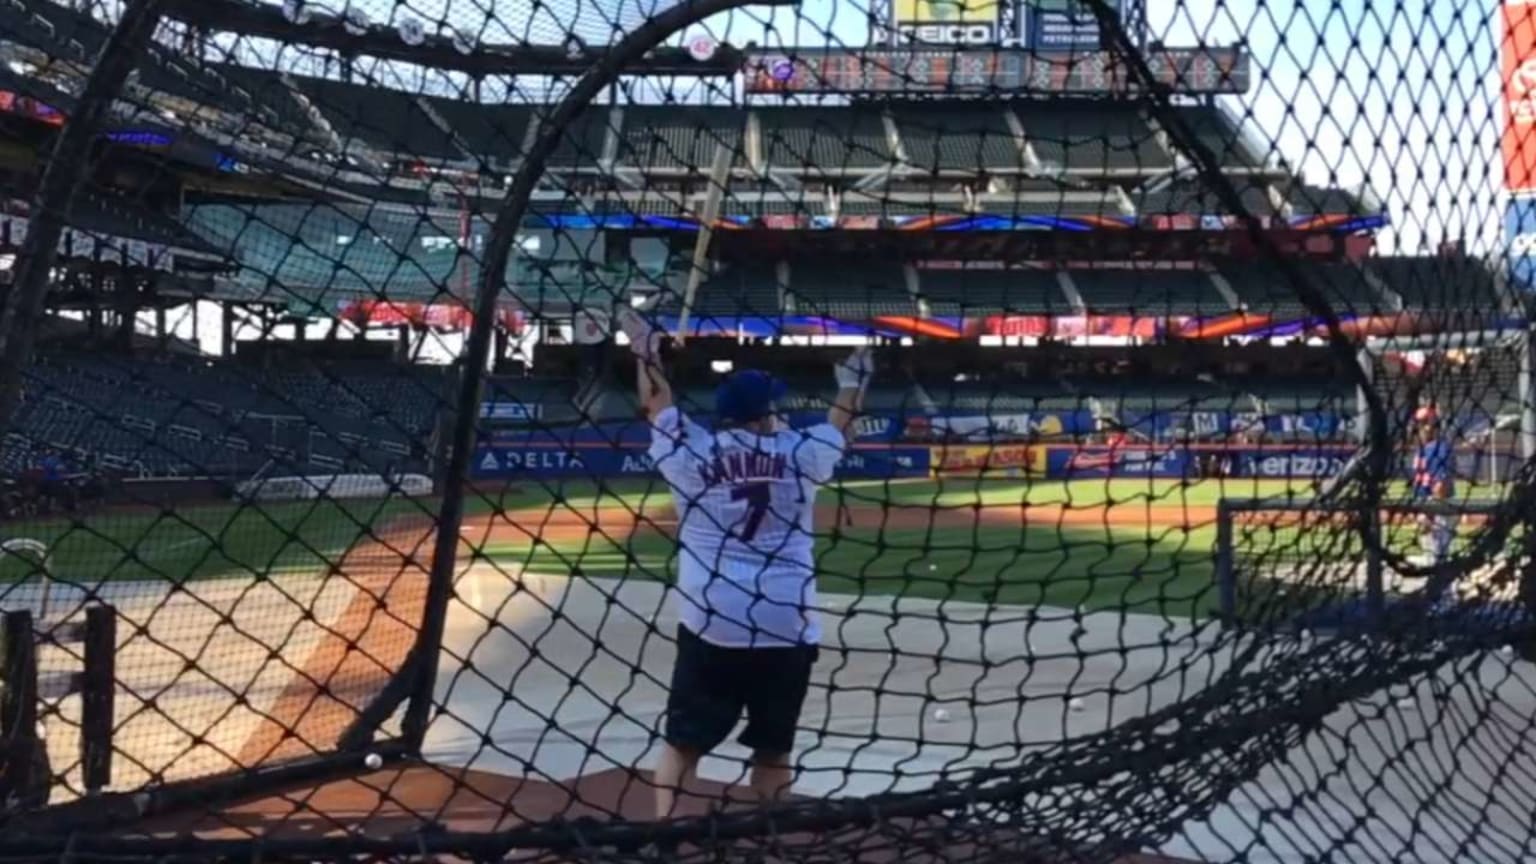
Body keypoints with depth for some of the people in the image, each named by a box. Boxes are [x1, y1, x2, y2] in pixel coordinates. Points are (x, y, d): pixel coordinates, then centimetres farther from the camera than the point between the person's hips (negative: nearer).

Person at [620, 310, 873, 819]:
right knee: (773, 748, 12)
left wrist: (646, 355, 32)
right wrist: (852, 382, 40)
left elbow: (656, 406, 17)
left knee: (684, 739, 9)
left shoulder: (692, 454, 2)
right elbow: (840, 426, 22)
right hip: (787, 624, 0)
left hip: (711, 622, 0)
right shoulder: (800, 455, 3)